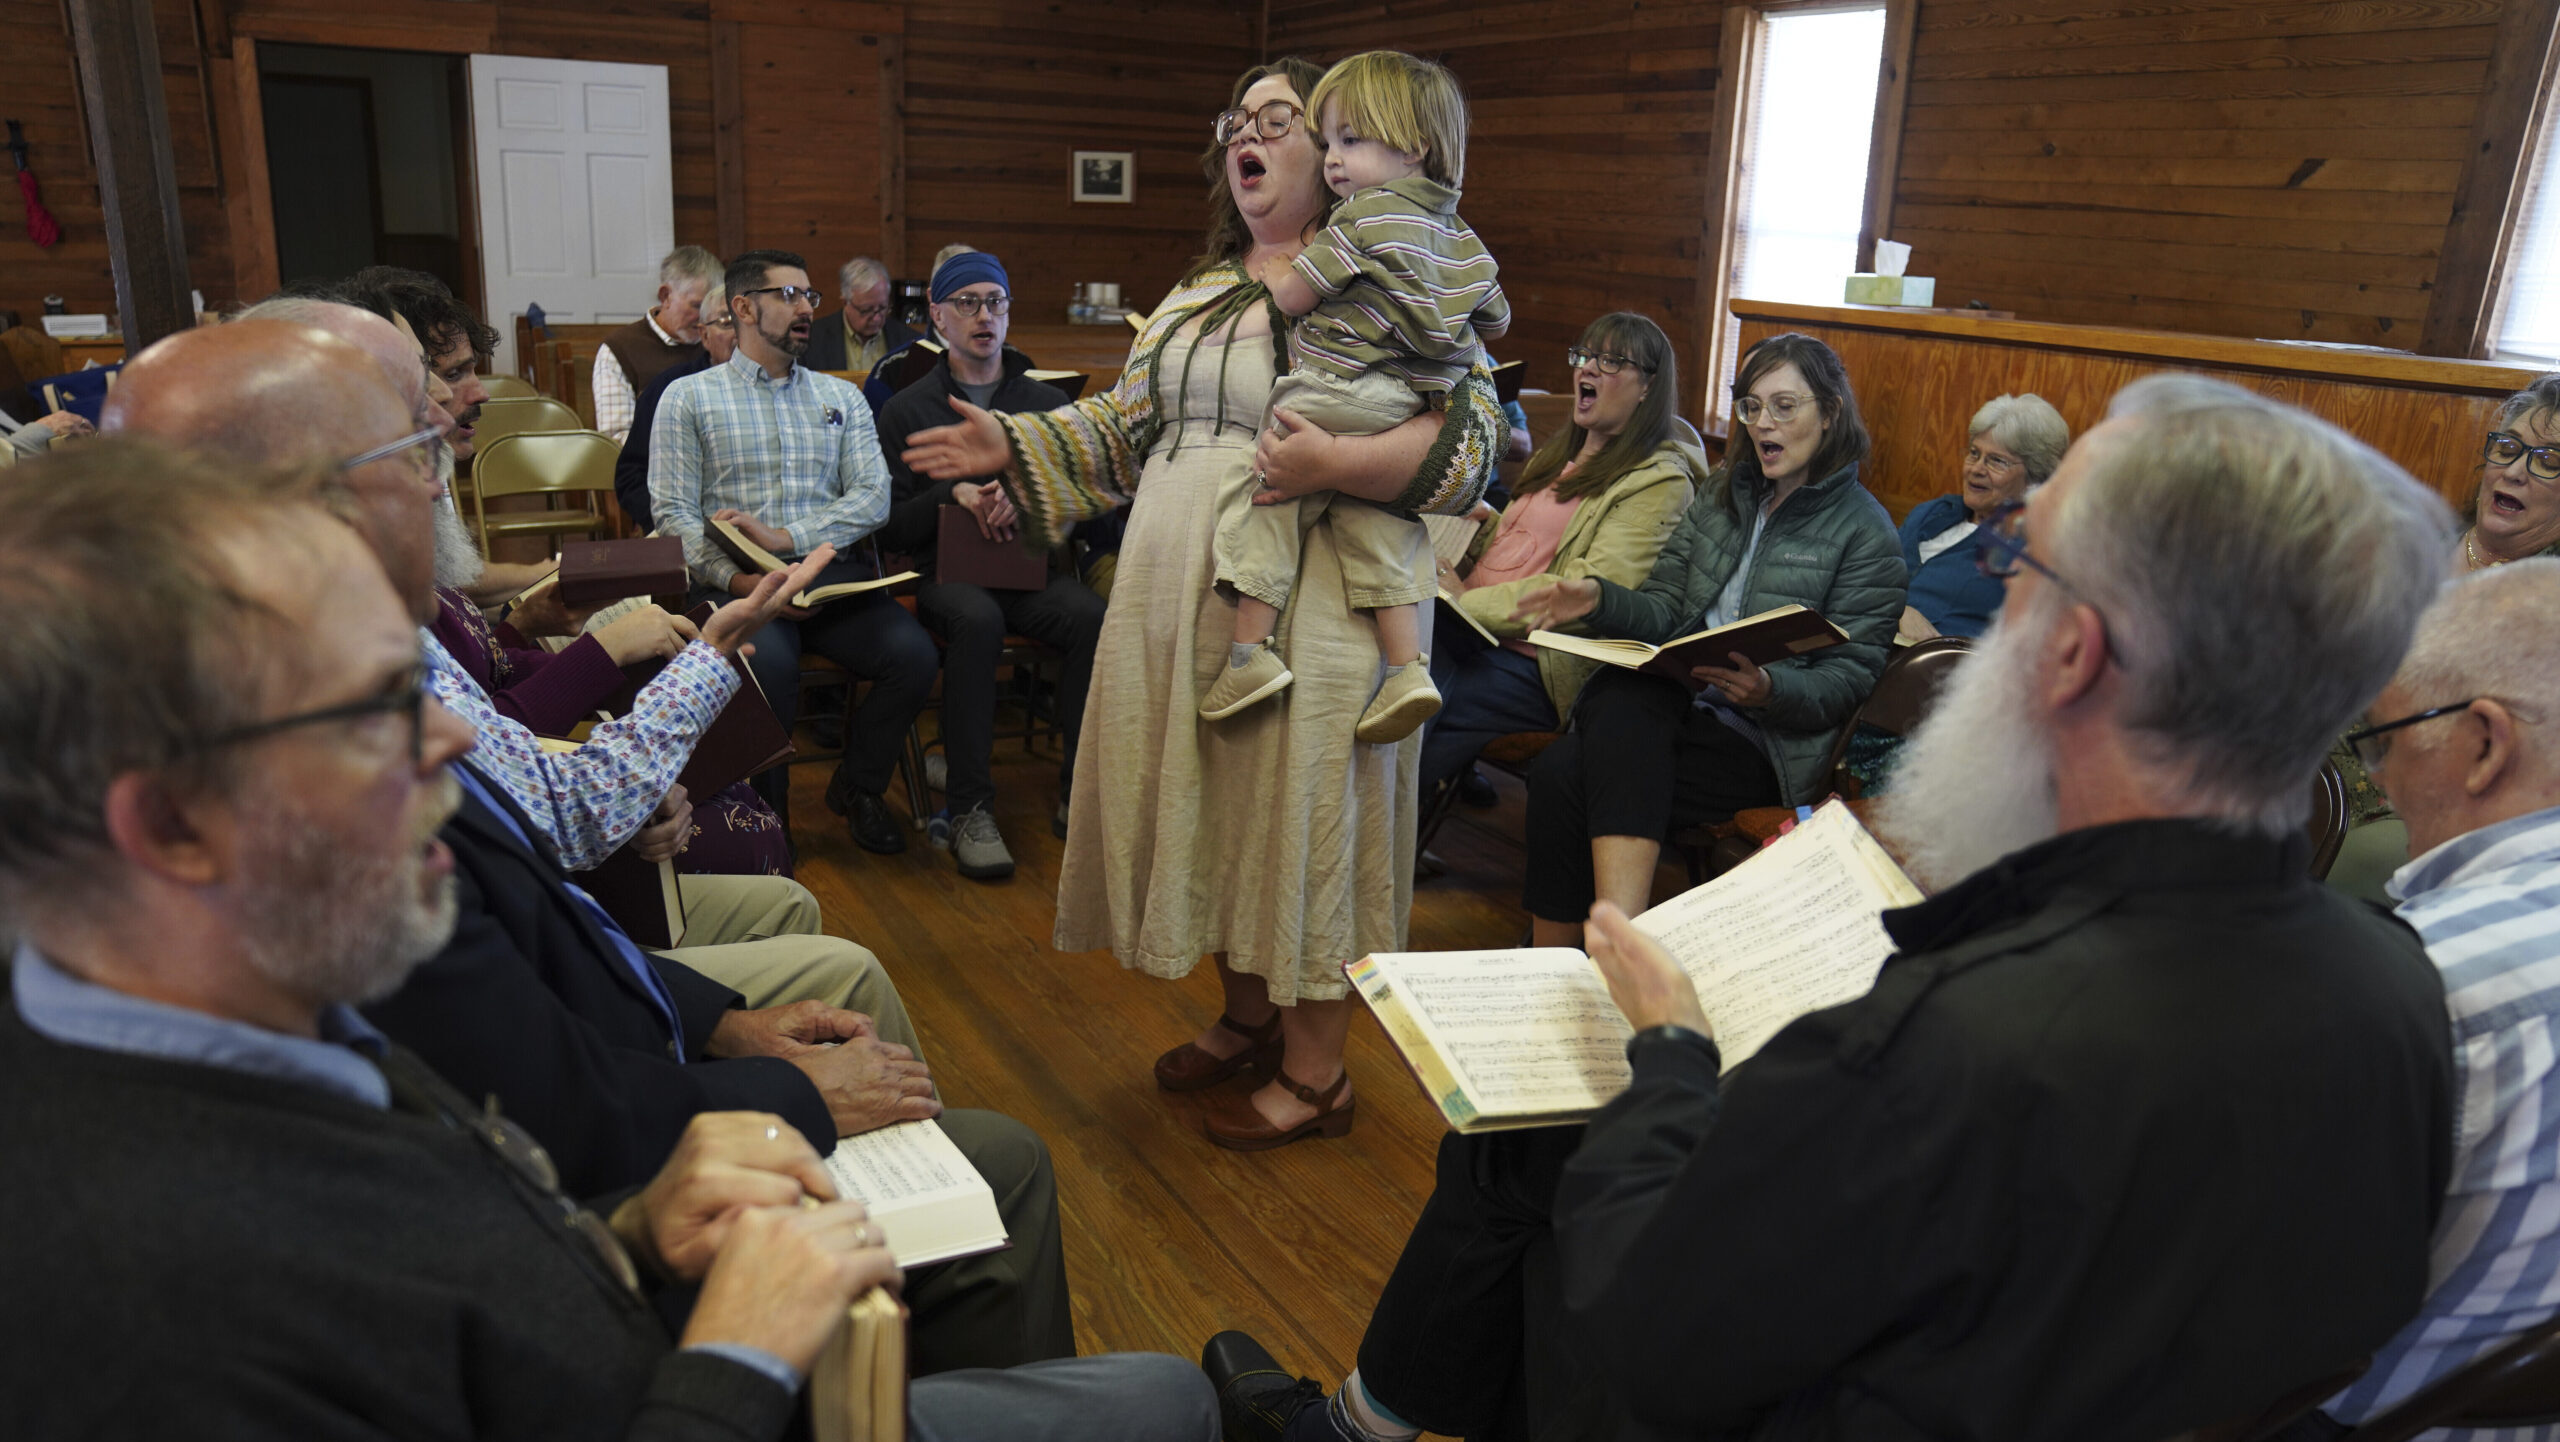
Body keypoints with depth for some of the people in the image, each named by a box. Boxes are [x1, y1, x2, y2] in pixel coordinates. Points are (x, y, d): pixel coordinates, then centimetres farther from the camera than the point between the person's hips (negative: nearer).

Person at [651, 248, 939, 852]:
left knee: (914, 653, -25)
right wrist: (740, 580, -18)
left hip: (834, 575, 3)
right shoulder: (689, 398, 10)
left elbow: (873, 498, 4)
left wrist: (785, 537, -13)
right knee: (770, 660, -36)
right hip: (740, 584, -3)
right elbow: (674, 513, 0)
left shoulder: (840, 397, 18)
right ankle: (764, 807, -7)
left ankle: (858, 787, 3)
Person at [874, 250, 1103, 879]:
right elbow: (889, 524, 7)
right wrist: (953, 494, -10)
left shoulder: (1048, 402, 18)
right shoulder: (908, 409, 14)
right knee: (977, 620, -37)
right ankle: (969, 808, -31)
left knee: (1091, 616, -32)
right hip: (948, 571, -1)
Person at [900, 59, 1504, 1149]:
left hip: (1302, 603, -7)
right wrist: (1013, 448, 10)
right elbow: (1126, 427, 20)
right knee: (1207, 799, 13)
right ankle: (1247, 1017, 34)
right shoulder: (1196, 298, 17)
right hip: (1177, 591, 7)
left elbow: (1474, 432, -15)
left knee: (1299, 809, 1)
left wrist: (1335, 464, -27)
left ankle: (1314, 1073, 17)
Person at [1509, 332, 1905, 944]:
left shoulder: (1865, 532, 2)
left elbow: (1852, 677, -4)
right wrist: (1599, 599, -8)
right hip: (1674, 701, 5)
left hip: (1761, 739, -5)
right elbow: (1665, 610, 14)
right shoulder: (1724, 493, 19)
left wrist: (1771, 690, -24)